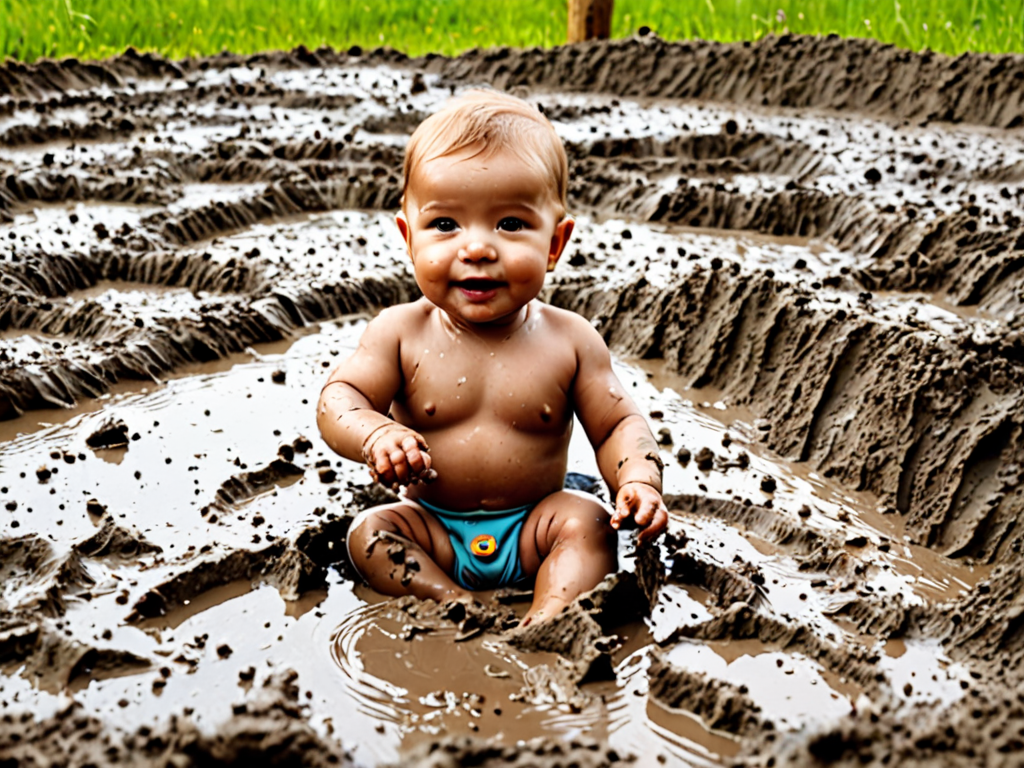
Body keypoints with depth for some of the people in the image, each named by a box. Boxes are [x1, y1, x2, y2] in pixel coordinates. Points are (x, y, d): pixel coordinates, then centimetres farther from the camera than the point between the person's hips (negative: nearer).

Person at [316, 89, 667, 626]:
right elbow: (338, 399, -10)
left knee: (588, 523, -26)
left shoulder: (570, 341, -8)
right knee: (369, 532, -21)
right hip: (434, 532, 1)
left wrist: (640, 481, -25)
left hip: (533, 529, -1)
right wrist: (375, 434, -35)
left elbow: (616, 425, -3)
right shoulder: (402, 332, -9)